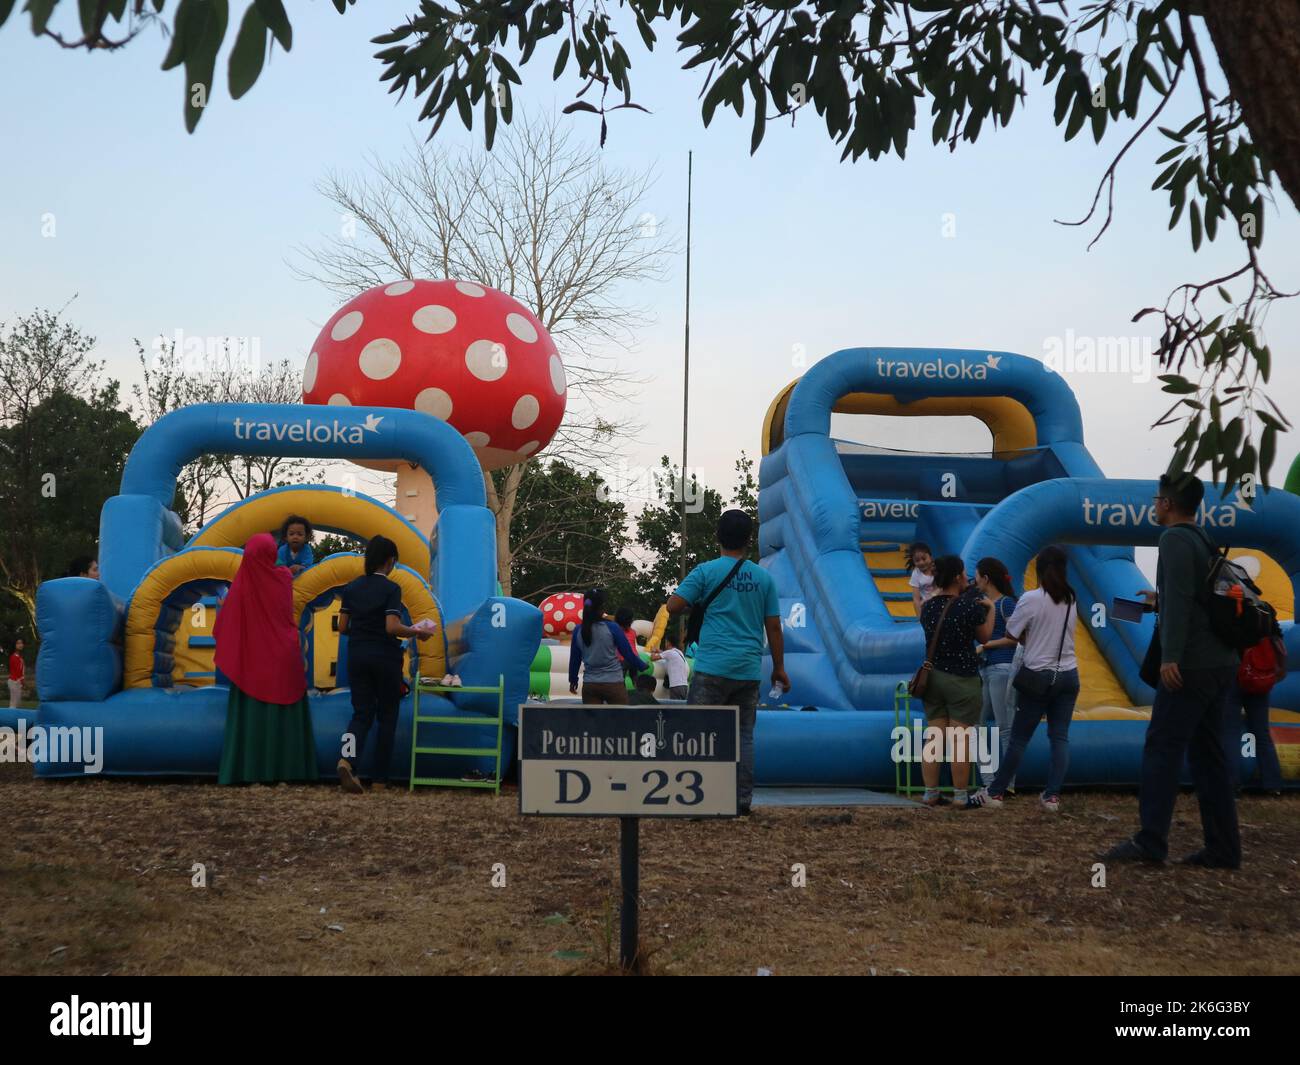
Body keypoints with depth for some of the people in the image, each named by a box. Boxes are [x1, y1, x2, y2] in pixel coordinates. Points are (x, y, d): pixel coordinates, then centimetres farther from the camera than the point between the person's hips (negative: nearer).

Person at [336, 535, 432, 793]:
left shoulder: (352, 588, 5)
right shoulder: (391, 589, -11)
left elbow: (342, 628, 6)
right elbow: (392, 627, -21)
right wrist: (416, 632, -5)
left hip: (357, 656, 4)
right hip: (385, 657, -4)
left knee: (362, 713, 7)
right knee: (387, 716, 9)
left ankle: (347, 760, -22)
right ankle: (379, 780, 11)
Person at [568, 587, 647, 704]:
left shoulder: (578, 631, 0)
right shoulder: (611, 627, -10)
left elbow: (574, 660, 9)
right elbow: (628, 654, -3)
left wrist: (573, 680, 25)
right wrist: (643, 666, 15)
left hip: (589, 685, 3)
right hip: (613, 684, -3)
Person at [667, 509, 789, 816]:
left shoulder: (706, 571, -2)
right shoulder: (764, 577, 8)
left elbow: (673, 606, -5)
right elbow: (773, 627, 10)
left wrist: (694, 603, 17)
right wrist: (779, 668, 17)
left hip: (713, 668, -3)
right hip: (750, 671, 4)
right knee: (743, 736, 8)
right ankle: (742, 802, 7)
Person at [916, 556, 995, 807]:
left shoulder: (928, 607, 2)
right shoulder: (970, 606, -13)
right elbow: (984, 637, 0)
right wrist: (990, 609, 14)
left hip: (933, 677, 6)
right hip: (962, 680, -5)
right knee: (960, 740, -1)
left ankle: (930, 793, 12)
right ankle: (960, 796, 3)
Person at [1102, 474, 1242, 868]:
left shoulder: (1175, 539, -9)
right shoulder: (1205, 543, 18)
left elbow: (1180, 598, -20)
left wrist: (1170, 656, -25)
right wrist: (1161, 600, 34)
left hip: (1191, 666, -9)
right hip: (1222, 663, 9)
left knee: (1161, 750, -6)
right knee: (1208, 755, 10)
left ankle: (1150, 842, -7)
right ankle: (1223, 848, 10)